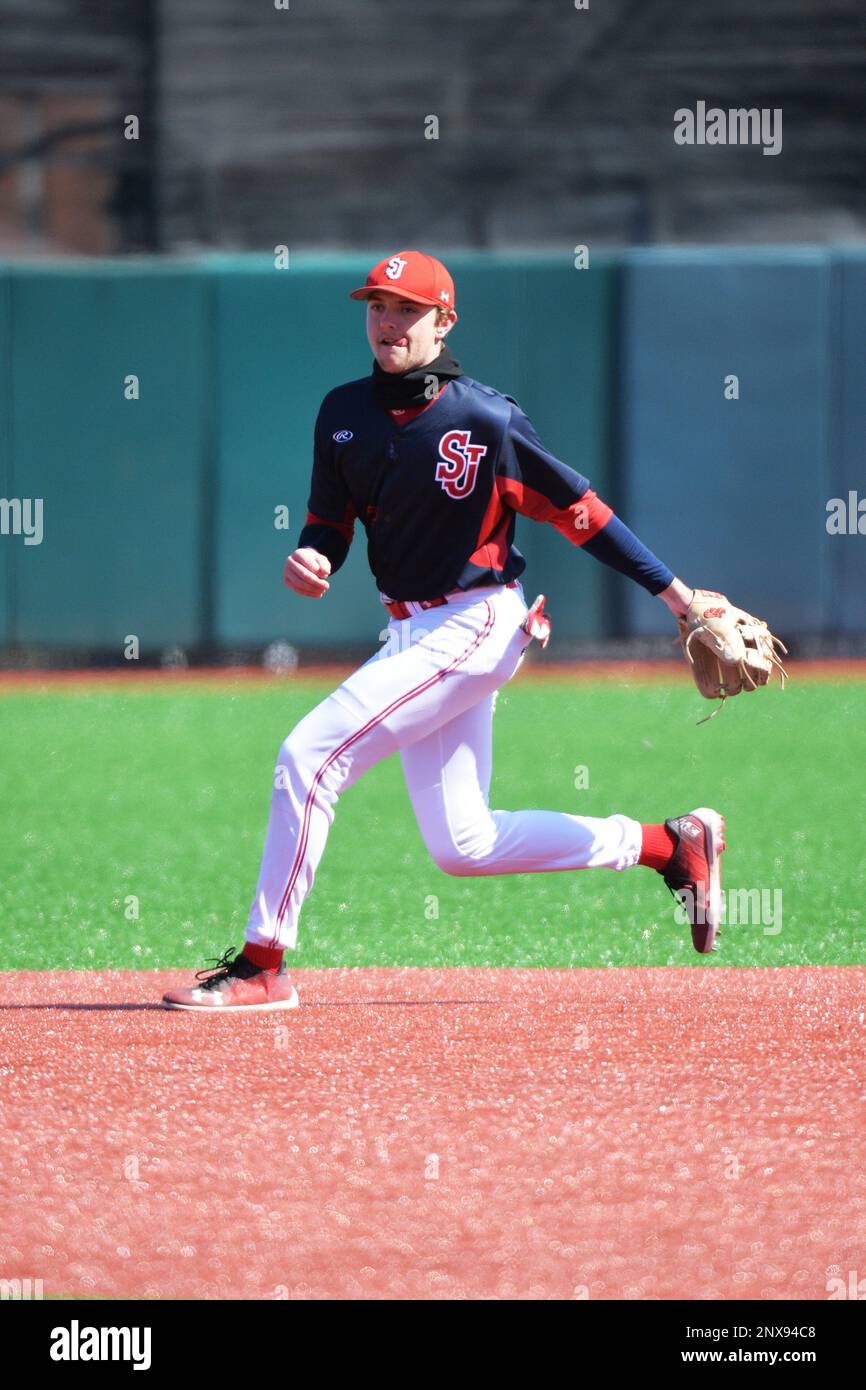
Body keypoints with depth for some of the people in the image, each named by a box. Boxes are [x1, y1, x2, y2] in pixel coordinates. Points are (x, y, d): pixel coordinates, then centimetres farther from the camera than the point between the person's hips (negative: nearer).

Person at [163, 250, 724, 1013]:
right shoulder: (344, 413, 6)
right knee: (463, 845, 12)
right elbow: (331, 519, 13)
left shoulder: (484, 419, -13)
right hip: (412, 631, 8)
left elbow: (577, 508, -9)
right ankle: (671, 845, 24)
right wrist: (312, 556, -12)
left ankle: (262, 966, -10)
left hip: (473, 627, -8)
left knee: (310, 755, -17)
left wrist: (673, 590, -10)